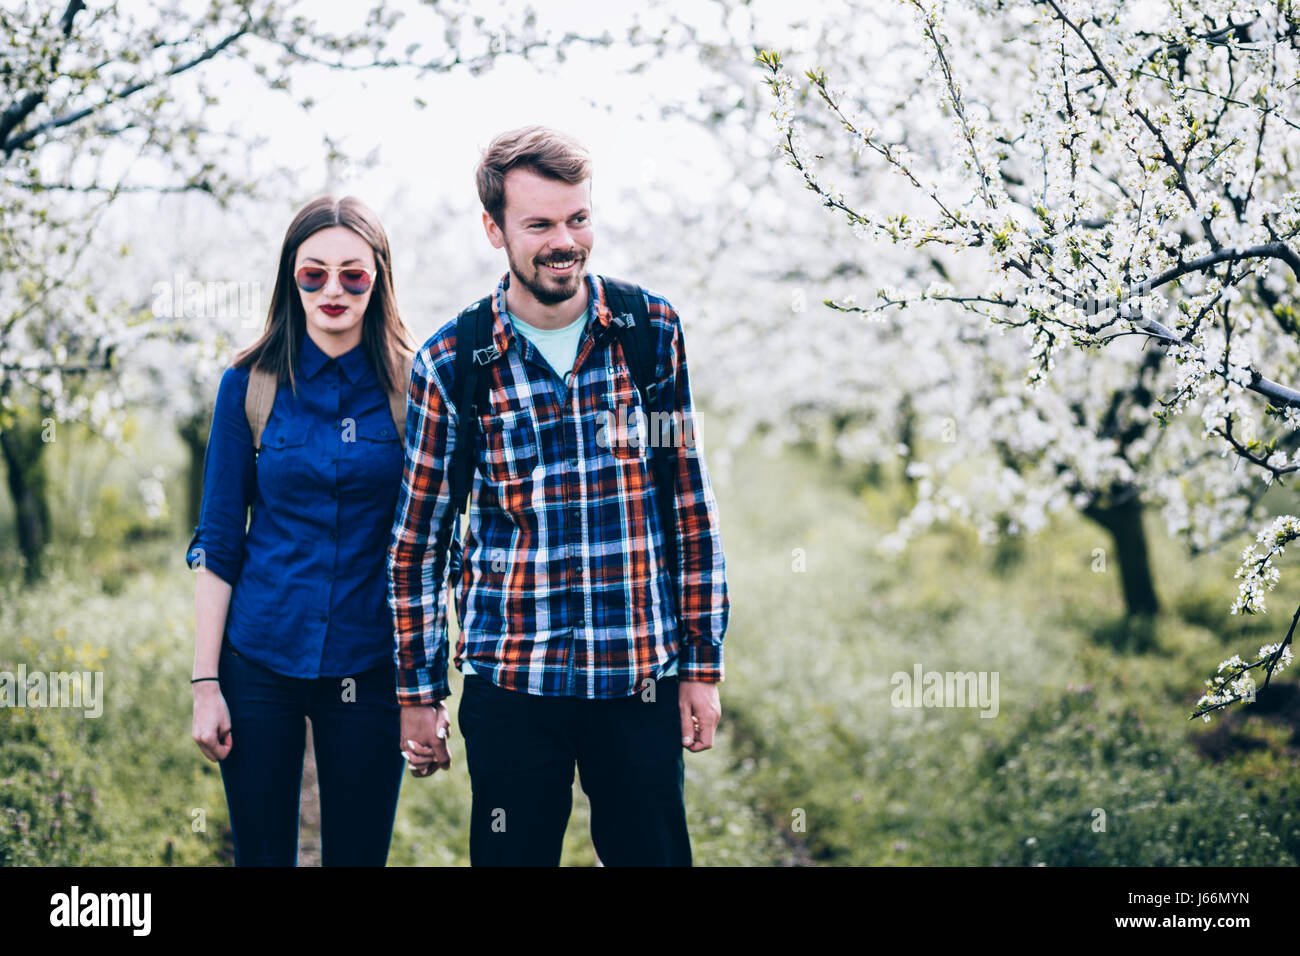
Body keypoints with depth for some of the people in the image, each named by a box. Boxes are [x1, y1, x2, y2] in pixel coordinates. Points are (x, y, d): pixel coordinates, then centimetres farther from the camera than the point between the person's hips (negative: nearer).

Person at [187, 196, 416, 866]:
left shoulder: (413, 385, -2)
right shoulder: (250, 384, 0)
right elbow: (218, 540, 2)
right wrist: (206, 683, -2)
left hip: (370, 663, 0)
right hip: (261, 660, 1)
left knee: (359, 853, 8)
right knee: (261, 853, 9)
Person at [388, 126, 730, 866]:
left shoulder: (653, 330, 0)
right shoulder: (450, 364, -3)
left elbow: (692, 505, 5)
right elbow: (417, 540, 3)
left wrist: (703, 665, 4)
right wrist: (419, 692, 4)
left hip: (641, 675, 1)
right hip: (511, 685, -1)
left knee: (655, 854, 8)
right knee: (513, 856, 6)